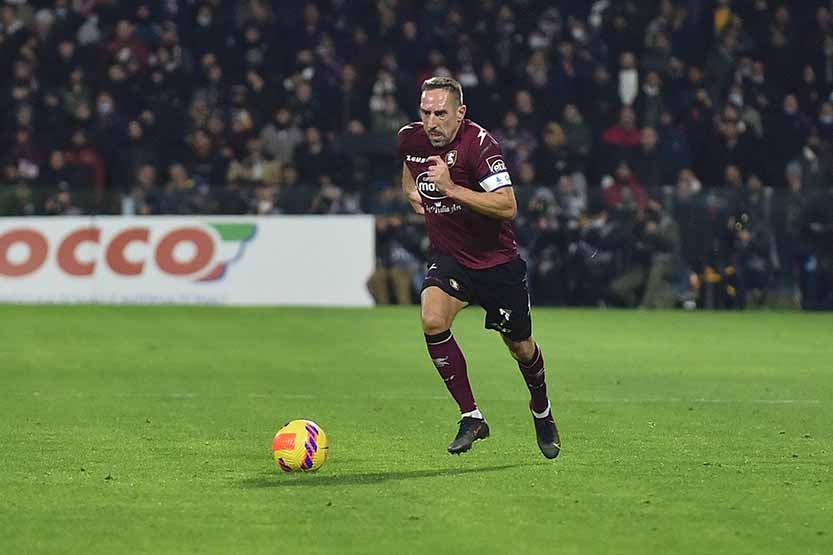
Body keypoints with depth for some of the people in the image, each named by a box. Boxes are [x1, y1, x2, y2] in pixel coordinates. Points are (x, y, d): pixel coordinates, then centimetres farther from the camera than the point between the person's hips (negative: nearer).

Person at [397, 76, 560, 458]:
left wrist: (451, 189, -37)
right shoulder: (411, 139, -5)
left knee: (520, 348, 9)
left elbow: (508, 207, -32)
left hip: (497, 261, -3)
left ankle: (542, 412, 41)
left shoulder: (479, 143, -23)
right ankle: (470, 417, -14)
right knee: (433, 320, -25)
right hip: (448, 257, 3)